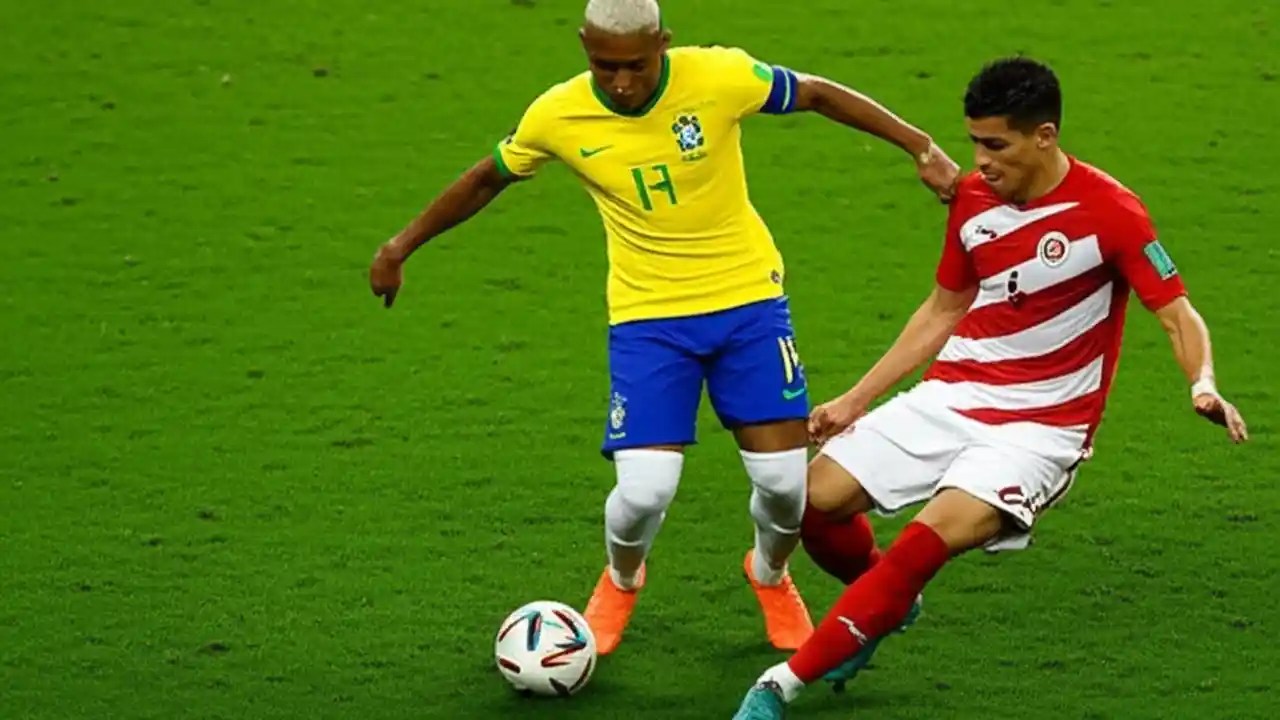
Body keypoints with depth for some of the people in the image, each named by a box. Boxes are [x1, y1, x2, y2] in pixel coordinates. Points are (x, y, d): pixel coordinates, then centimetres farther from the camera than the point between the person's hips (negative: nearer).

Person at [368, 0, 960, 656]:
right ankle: (621, 580, 24)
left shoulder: (720, 77, -18)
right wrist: (402, 247, 13)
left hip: (748, 297, 0)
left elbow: (817, 95, -2)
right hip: (646, 314, 0)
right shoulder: (557, 117, -12)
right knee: (643, 491, -14)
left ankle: (770, 574, 32)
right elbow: (485, 182, 6)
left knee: (785, 478, -6)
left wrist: (921, 147, -4)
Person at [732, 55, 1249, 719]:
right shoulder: (972, 198, 4)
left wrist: (1203, 385, -32)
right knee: (816, 497, -6)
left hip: (1040, 425, -6)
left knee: (934, 537, -26)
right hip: (950, 397, 6)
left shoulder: (1110, 211, -13)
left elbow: (1179, 316, -10)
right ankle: (888, 602, 27)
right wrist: (854, 401, 16)